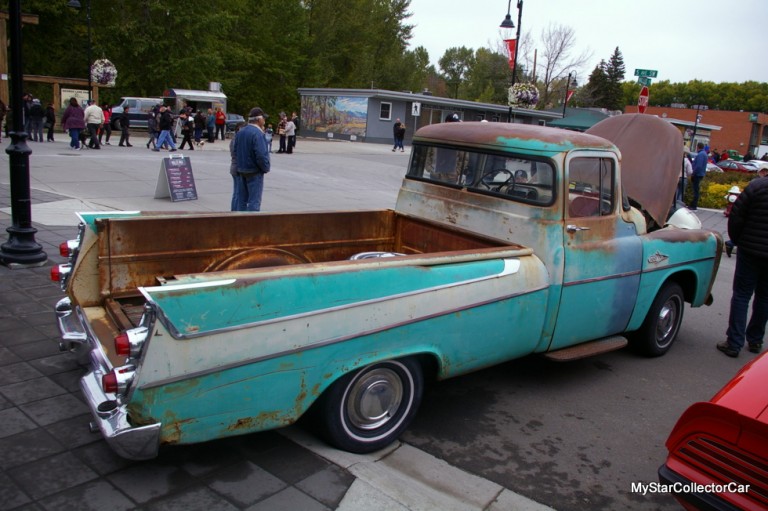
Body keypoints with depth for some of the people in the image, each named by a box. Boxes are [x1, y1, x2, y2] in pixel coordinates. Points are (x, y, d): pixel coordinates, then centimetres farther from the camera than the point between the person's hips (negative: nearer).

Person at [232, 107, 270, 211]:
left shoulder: (240, 132, 7)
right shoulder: (257, 133, -18)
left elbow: (235, 151, 12)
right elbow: (261, 155, -23)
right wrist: (266, 168, -9)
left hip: (241, 171, 8)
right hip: (254, 172, -8)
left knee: (241, 200, 14)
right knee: (254, 201, -2)